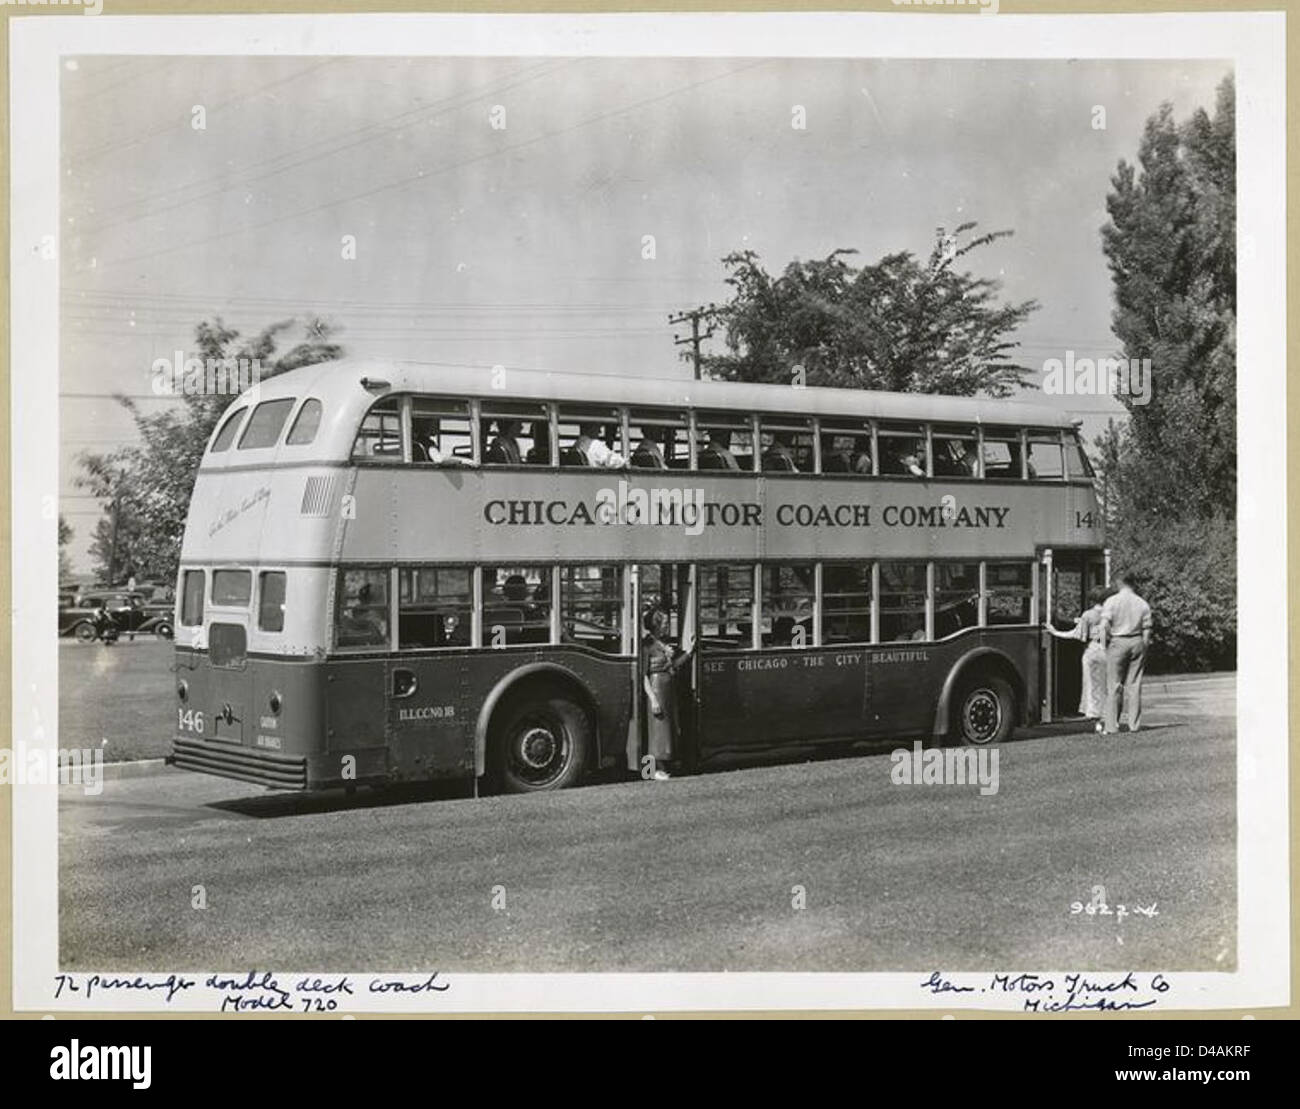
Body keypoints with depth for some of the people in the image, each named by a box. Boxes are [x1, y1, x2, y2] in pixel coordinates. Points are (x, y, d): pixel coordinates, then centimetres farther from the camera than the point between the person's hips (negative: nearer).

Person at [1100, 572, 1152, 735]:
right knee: (1134, 685, 8)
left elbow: (1105, 625, -14)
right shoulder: (1143, 604, 6)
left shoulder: (1112, 601, -5)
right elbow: (1147, 630, 6)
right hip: (1137, 642, 3)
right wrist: (1144, 648, 14)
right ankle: (1134, 724, 7)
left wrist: (1104, 644, -6)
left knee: (1113, 686, 1)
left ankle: (1112, 726, -1)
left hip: (1117, 642, -3)